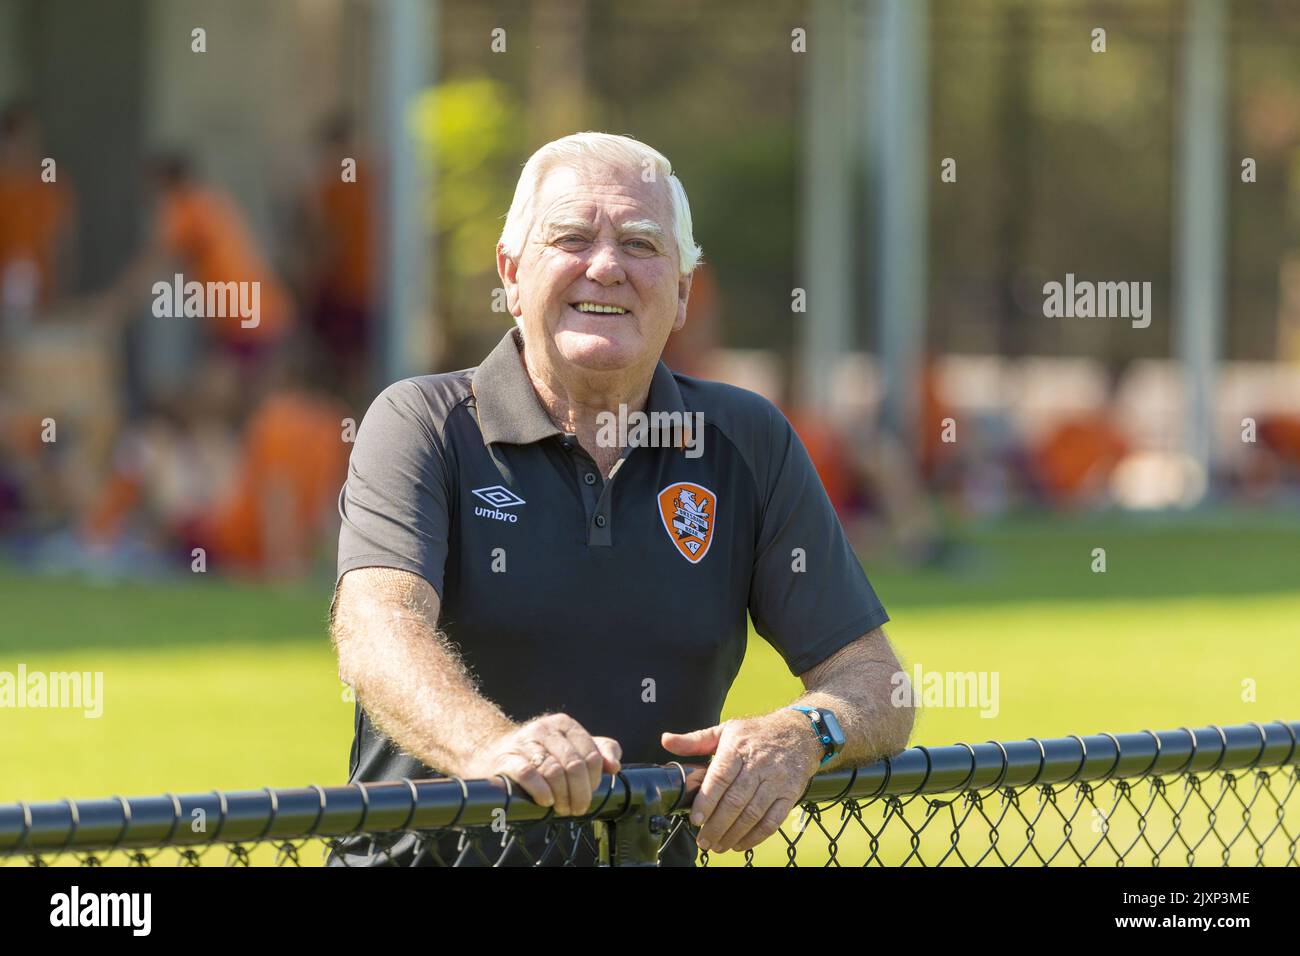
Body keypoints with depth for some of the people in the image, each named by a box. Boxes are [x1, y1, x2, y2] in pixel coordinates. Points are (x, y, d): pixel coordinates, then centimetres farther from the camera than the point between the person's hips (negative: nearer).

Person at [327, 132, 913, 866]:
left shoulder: (748, 443, 9)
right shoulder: (422, 426, 1)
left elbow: (873, 682, 6)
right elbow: (377, 632, -17)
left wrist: (800, 736, -18)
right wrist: (489, 746, -37)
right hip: (428, 855, -3)